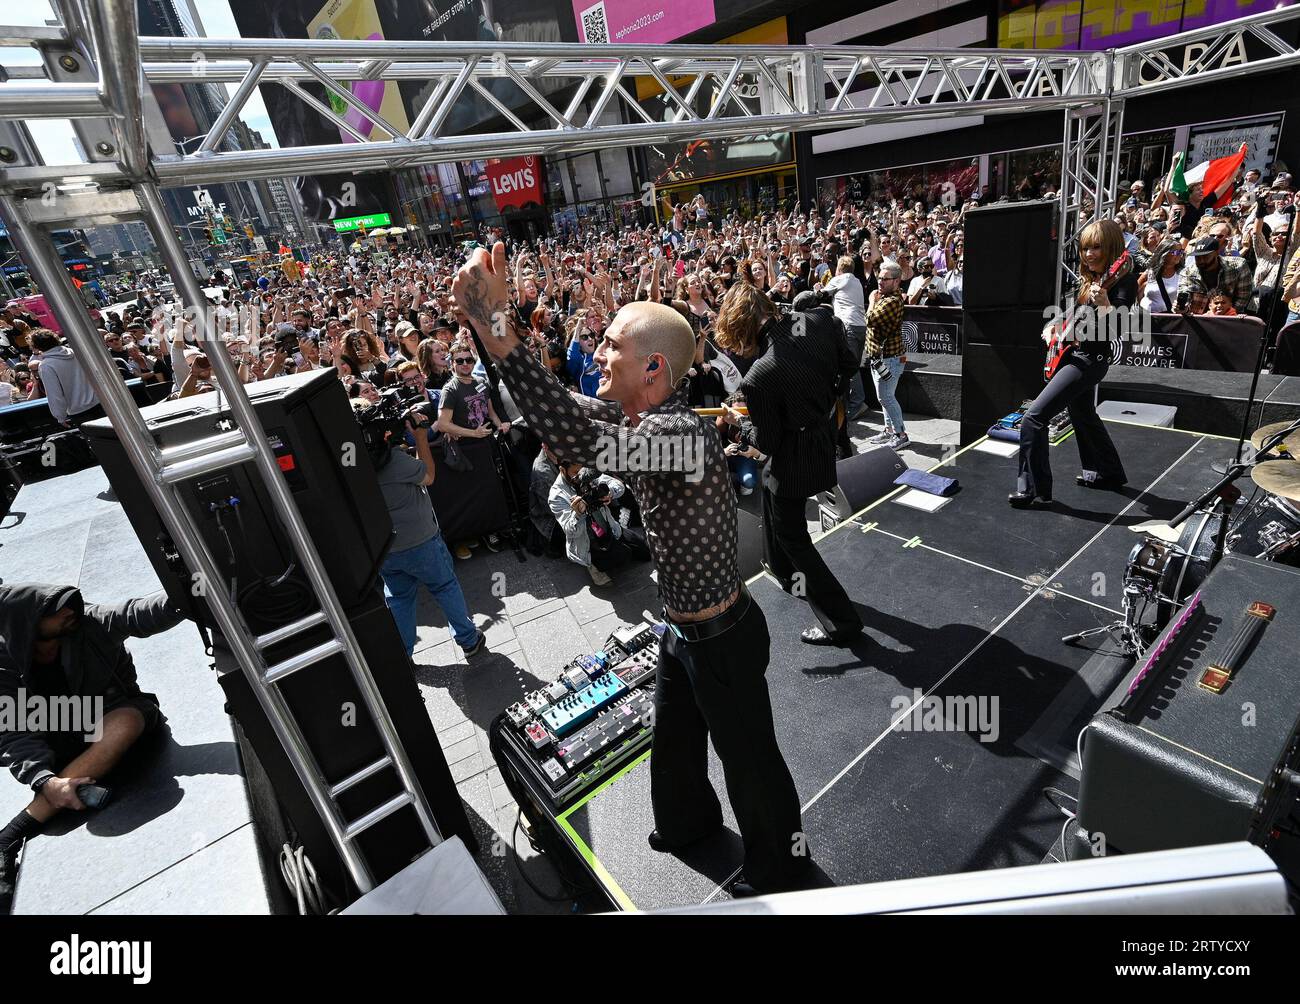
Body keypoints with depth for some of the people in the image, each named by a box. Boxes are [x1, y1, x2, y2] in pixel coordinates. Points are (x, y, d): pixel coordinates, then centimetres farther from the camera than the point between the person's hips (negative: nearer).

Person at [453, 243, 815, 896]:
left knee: (748, 757, 16)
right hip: (681, 628, 9)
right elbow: (571, 411, -1)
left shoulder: (682, 432, -33)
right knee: (673, 740, 30)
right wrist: (496, 320, -10)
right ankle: (688, 822, 59)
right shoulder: (639, 420, -3)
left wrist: (495, 328, -46)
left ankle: (779, 871, 45)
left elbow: (575, 437, -48)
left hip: (722, 638, -9)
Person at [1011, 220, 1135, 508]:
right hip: (1071, 353, 10)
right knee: (1083, 417, 24)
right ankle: (1109, 474, 43)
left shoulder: (1124, 280, -15)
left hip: (1090, 360, -10)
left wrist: (1103, 303, -40)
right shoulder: (1087, 278, 10)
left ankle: (1034, 491, -15)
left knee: (1034, 417, -19)